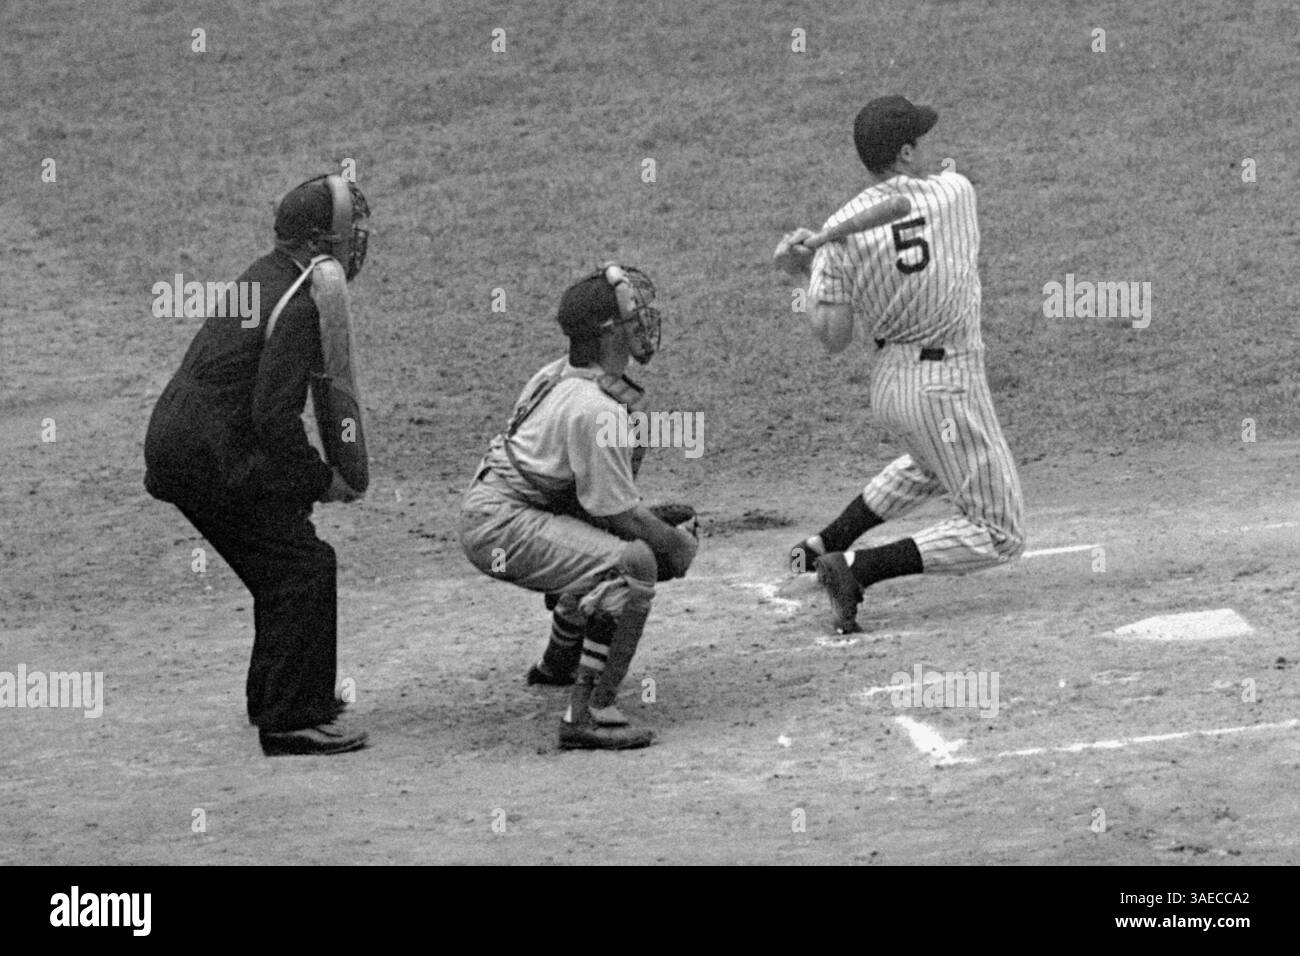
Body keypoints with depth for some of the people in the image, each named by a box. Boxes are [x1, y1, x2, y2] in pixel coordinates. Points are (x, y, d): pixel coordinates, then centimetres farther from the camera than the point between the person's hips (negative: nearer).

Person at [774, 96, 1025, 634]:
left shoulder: (843, 230, -7)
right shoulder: (956, 191, -9)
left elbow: (833, 338, -9)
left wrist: (808, 271, 3)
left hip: (887, 382, 5)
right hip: (947, 384, -5)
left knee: (930, 465, 37)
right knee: (999, 534, 0)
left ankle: (822, 546, 32)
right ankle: (857, 569, -15)